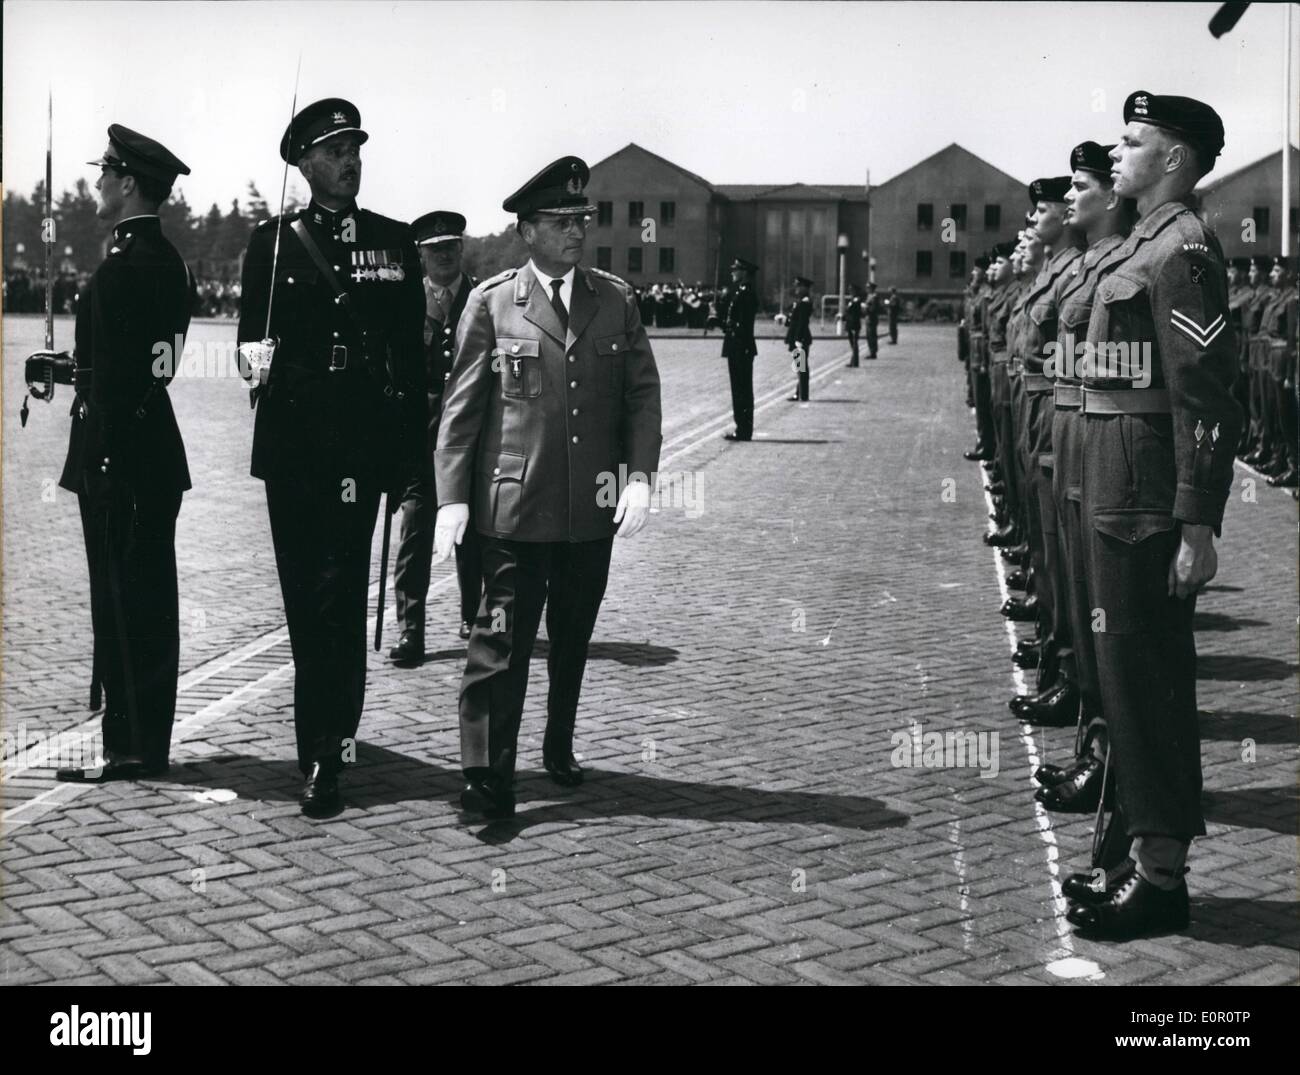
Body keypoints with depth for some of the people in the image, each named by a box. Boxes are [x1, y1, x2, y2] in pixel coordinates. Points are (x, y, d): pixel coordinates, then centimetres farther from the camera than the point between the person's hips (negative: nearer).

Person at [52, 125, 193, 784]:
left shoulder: (122, 266, -16)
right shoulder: (170, 260, 14)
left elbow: (116, 375, -20)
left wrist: (98, 465, -19)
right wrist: (69, 365, 20)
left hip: (119, 452, -10)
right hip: (160, 451, 10)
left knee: (121, 601, -4)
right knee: (152, 597, 13)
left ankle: (130, 749, 2)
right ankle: (150, 741, 21)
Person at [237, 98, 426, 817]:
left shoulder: (395, 242, 9)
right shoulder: (272, 242, 8)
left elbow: (413, 351, 8)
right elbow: (250, 335, 7)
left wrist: (410, 451, 4)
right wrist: (257, 359, -17)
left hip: (362, 443, -1)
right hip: (291, 443, 1)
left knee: (337, 595, -9)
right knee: (308, 597, 8)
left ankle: (323, 756, -6)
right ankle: (334, 730, 25)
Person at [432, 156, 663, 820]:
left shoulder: (615, 300, 9)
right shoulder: (491, 303, 0)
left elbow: (642, 391, 8)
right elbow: (460, 407, 0)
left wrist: (639, 475, -5)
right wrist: (452, 497, -7)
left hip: (594, 507, 4)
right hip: (515, 507, -3)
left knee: (573, 639, 16)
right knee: (501, 639, -6)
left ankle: (559, 749, 33)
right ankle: (486, 777, -1)